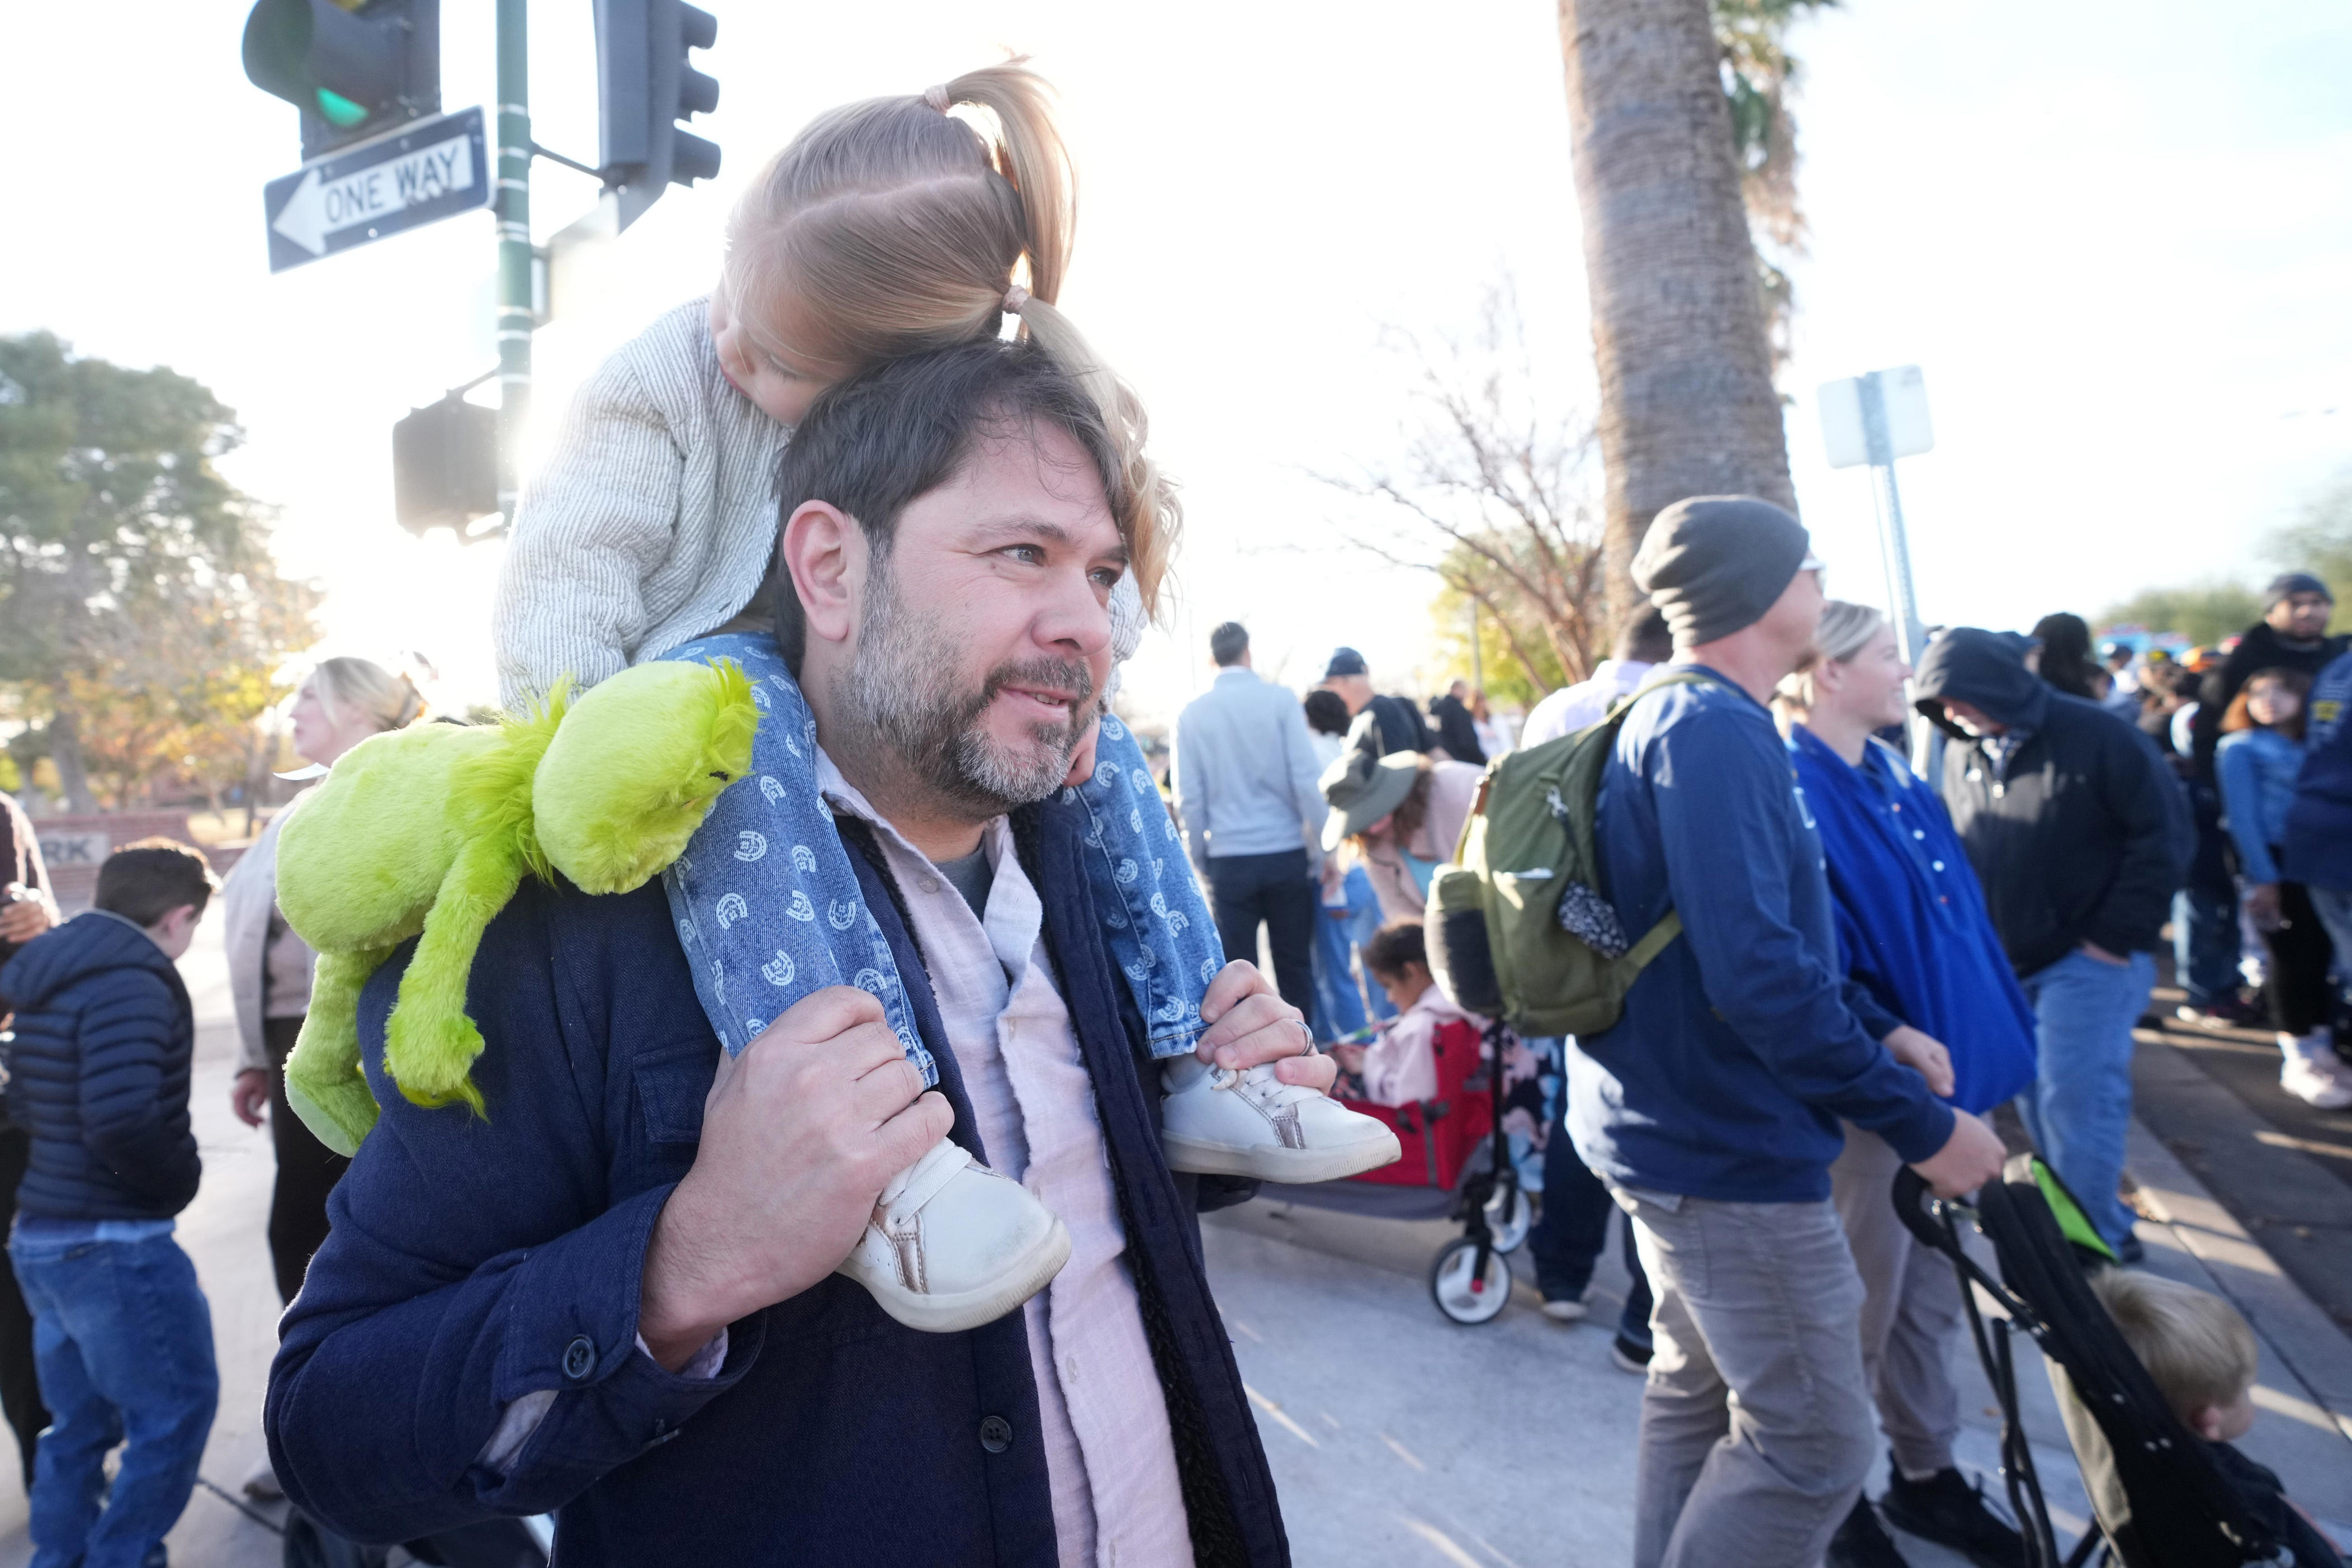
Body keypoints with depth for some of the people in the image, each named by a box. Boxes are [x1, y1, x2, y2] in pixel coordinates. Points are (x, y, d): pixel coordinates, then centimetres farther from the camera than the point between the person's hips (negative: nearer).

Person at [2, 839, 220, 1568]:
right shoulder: (132, 985, -21)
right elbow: (122, 1119, -29)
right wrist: (181, 1178, -14)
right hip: (115, 1245, -9)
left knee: (79, 1423, 20)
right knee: (176, 1410, 5)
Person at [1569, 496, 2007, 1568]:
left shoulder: (1675, 719, 11)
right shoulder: (1715, 731, -21)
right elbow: (1756, 971, -29)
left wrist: (1874, 1027, 10)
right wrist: (1920, 1124, -20)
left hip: (1675, 1127, 10)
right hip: (1733, 1154, -10)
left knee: (1700, 1391, 22)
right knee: (1813, 1440, 3)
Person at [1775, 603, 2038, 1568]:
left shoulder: (1891, 777, 10)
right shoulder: (1791, 789, -19)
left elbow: (1957, 920, 18)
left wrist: (1985, 1042, 15)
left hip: (1935, 1081, 9)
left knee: (1928, 1294, 21)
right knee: (1855, 1309, 9)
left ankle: (1926, 1473, 40)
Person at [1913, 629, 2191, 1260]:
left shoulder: (2094, 735, -12)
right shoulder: (1961, 755, 4)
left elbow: (2164, 834, -11)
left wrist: (2116, 935, -13)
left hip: (2089, 955, -5)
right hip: (2004, 963, 6)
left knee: (2074, 1099, -6)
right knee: (2037, 1098, 13)